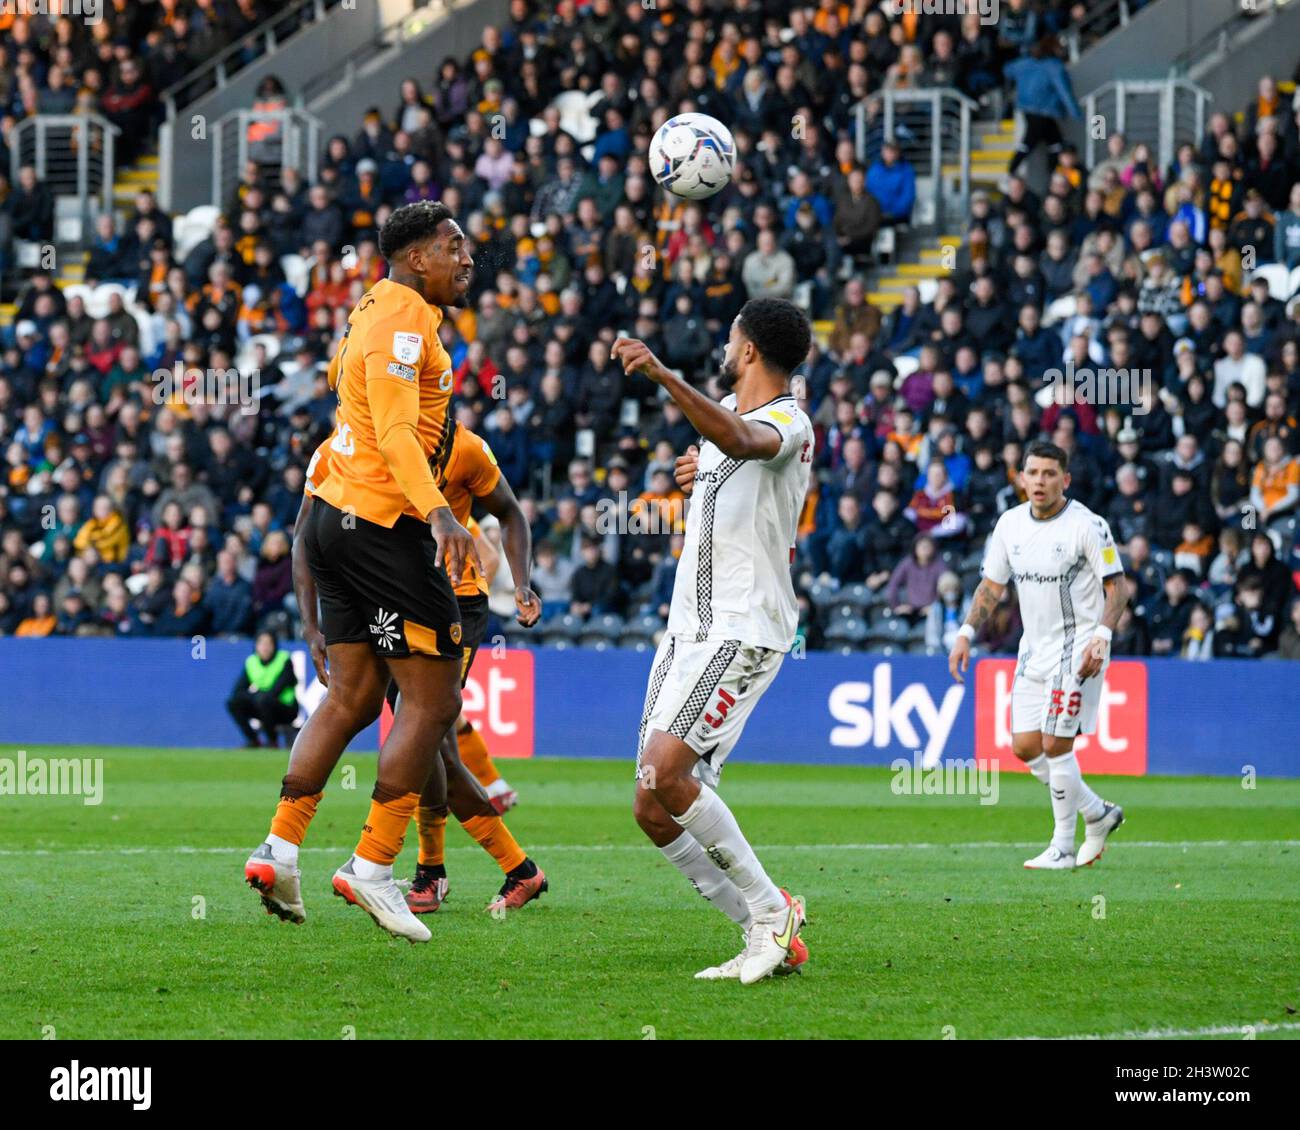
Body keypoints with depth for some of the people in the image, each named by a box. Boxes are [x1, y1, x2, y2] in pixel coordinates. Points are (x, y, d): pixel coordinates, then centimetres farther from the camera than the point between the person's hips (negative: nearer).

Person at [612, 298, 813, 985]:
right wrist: (697, 475, 16)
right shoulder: (724, 409, 18)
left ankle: (769, 910, -12)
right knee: (653, 810, 0)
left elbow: (738, 440, -35)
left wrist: (663, 376, -49)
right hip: (687, 628, 9)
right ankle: (769, 937, 5)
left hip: (743, 630, -9)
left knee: (664, 773, -25)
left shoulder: (788, 425, -11)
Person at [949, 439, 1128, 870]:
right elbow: (992, 585, 15)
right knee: (1024, 746, 4)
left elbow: (1117, 585, -11)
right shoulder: (1010, 523, 4)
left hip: (1078, 647, -7)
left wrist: (1100, 635, -25)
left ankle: (1063, 848, 2)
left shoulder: (1087, 525, -13)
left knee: (1055, 745, -10)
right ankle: (1098, 814, 22)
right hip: (1035, 647, 7)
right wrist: (967, 633, 5)